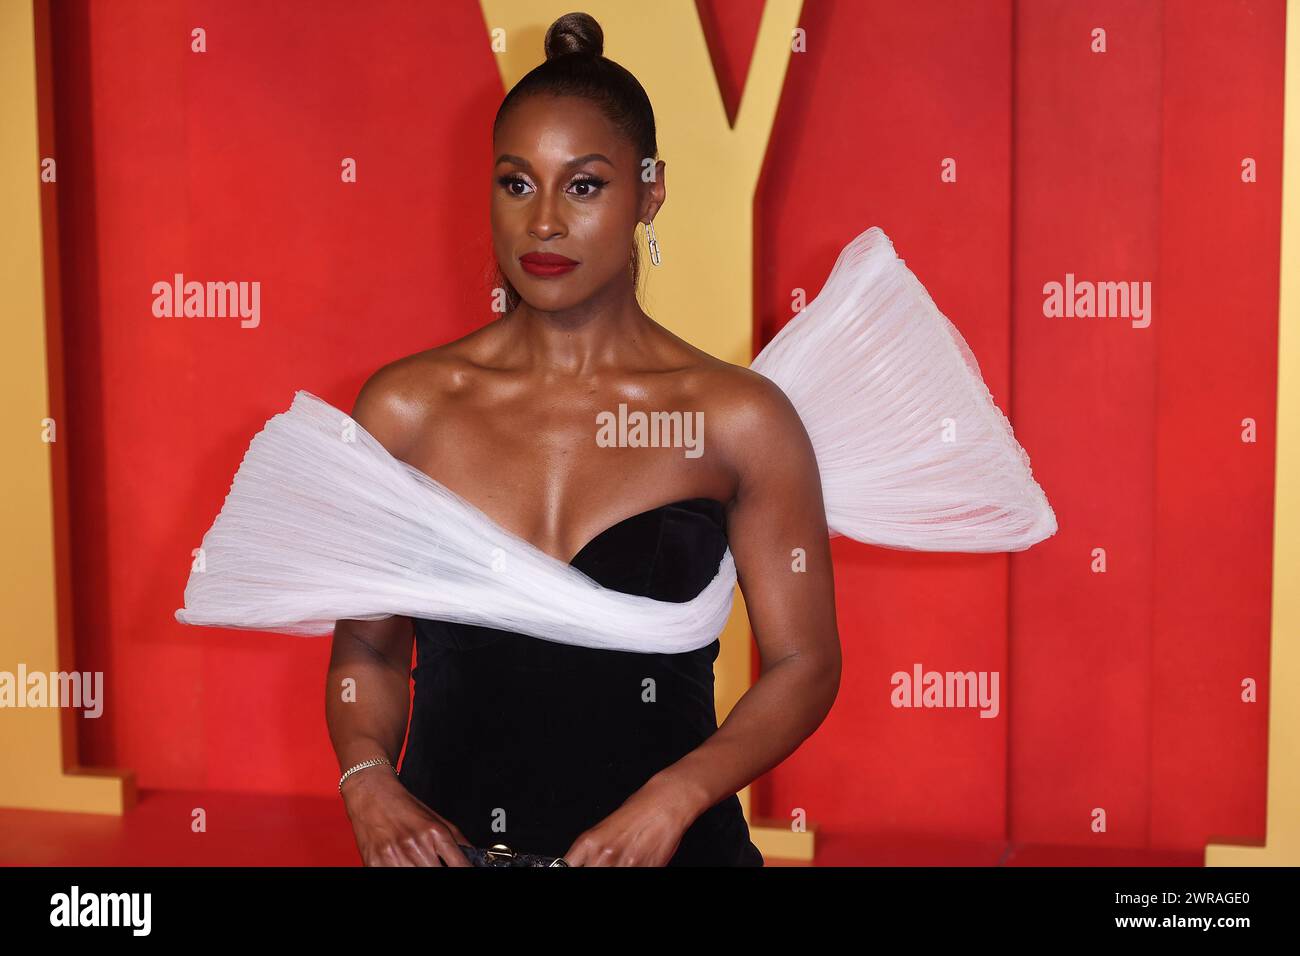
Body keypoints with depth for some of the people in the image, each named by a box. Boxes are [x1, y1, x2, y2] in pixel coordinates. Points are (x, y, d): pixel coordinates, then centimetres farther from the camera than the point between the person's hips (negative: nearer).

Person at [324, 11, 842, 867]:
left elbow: (805, 662, -5)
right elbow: (367, 644, 3)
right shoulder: (404, 408, -5)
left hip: (668, 845, -1)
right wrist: (368, 779, -13)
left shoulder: (739, 419, -9)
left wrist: (674, 798, -17)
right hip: (448, 842, 1)